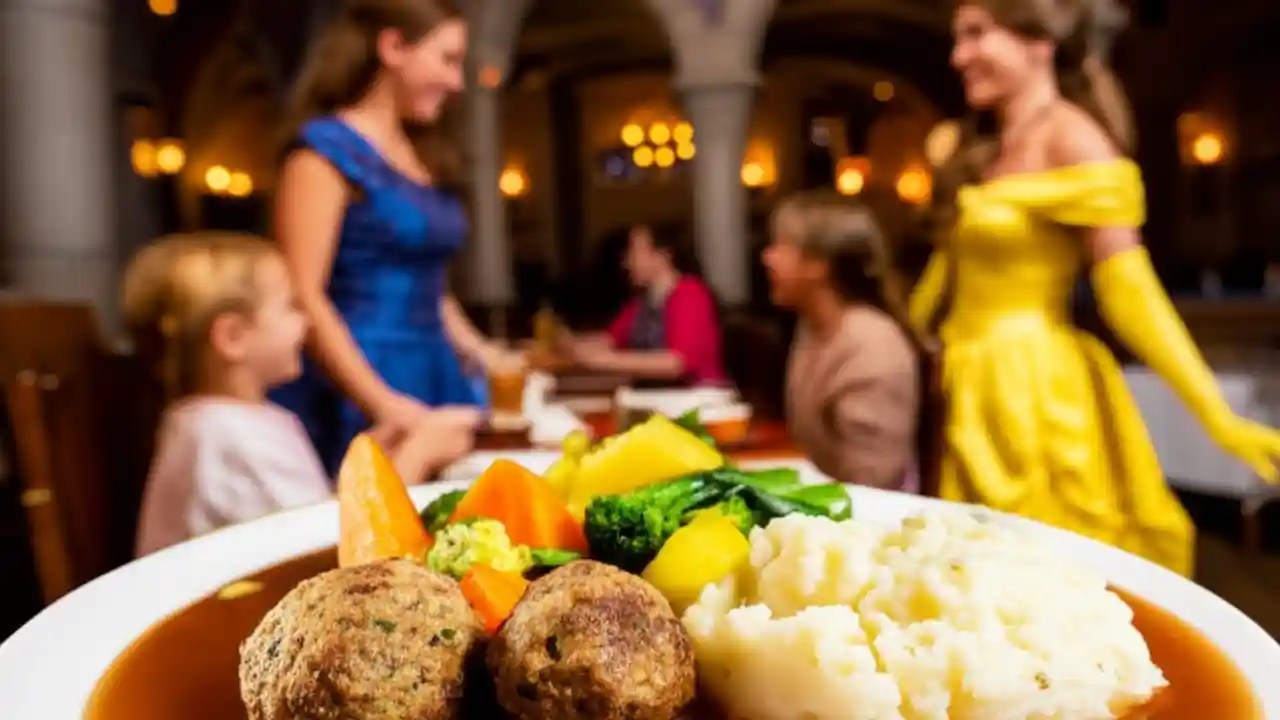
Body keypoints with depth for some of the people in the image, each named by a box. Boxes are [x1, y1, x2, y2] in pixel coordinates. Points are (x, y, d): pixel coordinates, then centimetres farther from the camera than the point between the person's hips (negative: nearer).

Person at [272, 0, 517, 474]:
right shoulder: (326, 147, -7)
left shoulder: (422, 155, 16)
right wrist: (381, 404, -21)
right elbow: (303, 297, -15)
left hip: (433, 381, 7)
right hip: (357, 400, -7)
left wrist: (484, 358, 15)